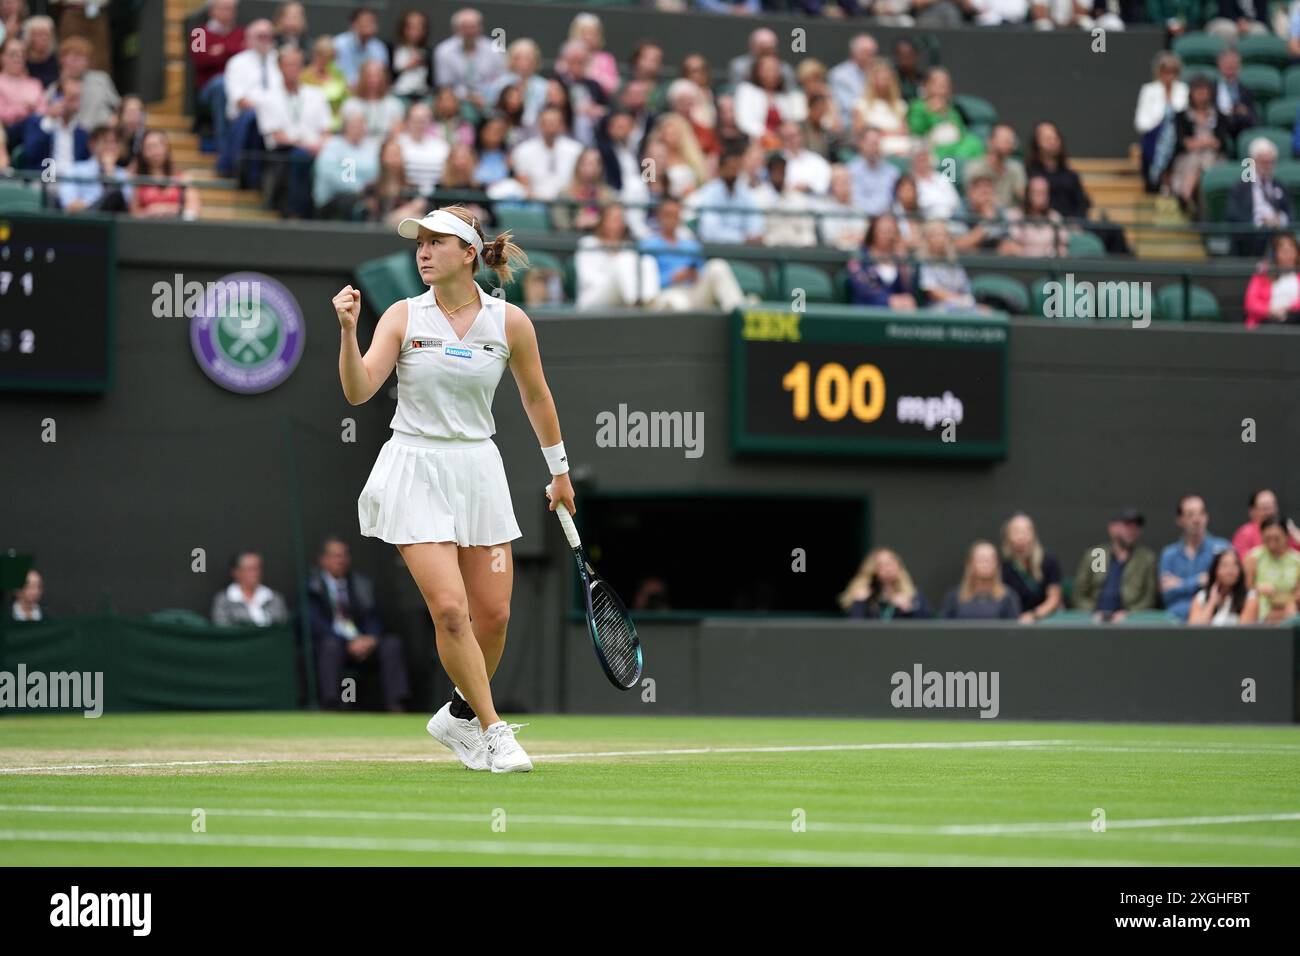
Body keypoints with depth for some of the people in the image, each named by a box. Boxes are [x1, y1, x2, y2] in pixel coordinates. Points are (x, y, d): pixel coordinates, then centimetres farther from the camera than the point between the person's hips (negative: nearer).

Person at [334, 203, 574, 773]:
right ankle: (493, 732, -1)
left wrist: (559, 473, 20)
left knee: (493, 613, 1)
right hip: (415, 467, -2)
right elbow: (358, 391, -11)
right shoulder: (403, 316, -4)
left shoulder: (509, 322, -1)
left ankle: (460, 716, 26)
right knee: (450, 608, -13)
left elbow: (536, 396, 13)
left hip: (478, 469, 2)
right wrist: (348, 331, -27)